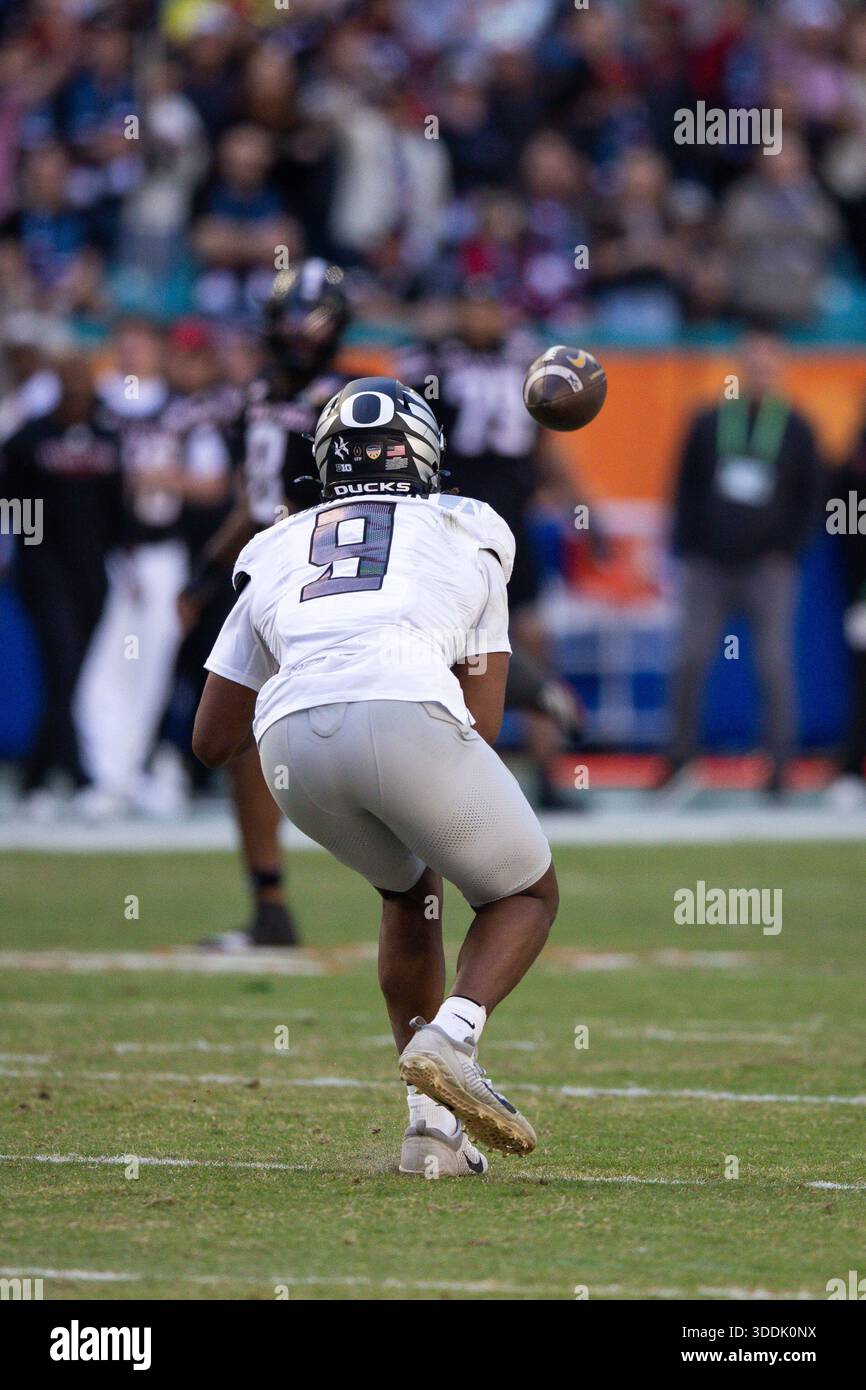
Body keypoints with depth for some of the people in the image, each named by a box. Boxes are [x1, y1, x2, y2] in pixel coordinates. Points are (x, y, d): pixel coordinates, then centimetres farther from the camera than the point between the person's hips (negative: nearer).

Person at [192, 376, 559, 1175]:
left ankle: (434, 1122, 21)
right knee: (526, 894, 21)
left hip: (293, 736, 3)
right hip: (405, 714, -3)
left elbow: (213, 741, 35)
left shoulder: (278, 553, 32)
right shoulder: (468, 534, 28)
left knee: (411, 891, 32)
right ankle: (452, 1038, -8)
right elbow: (481, 721, 22)